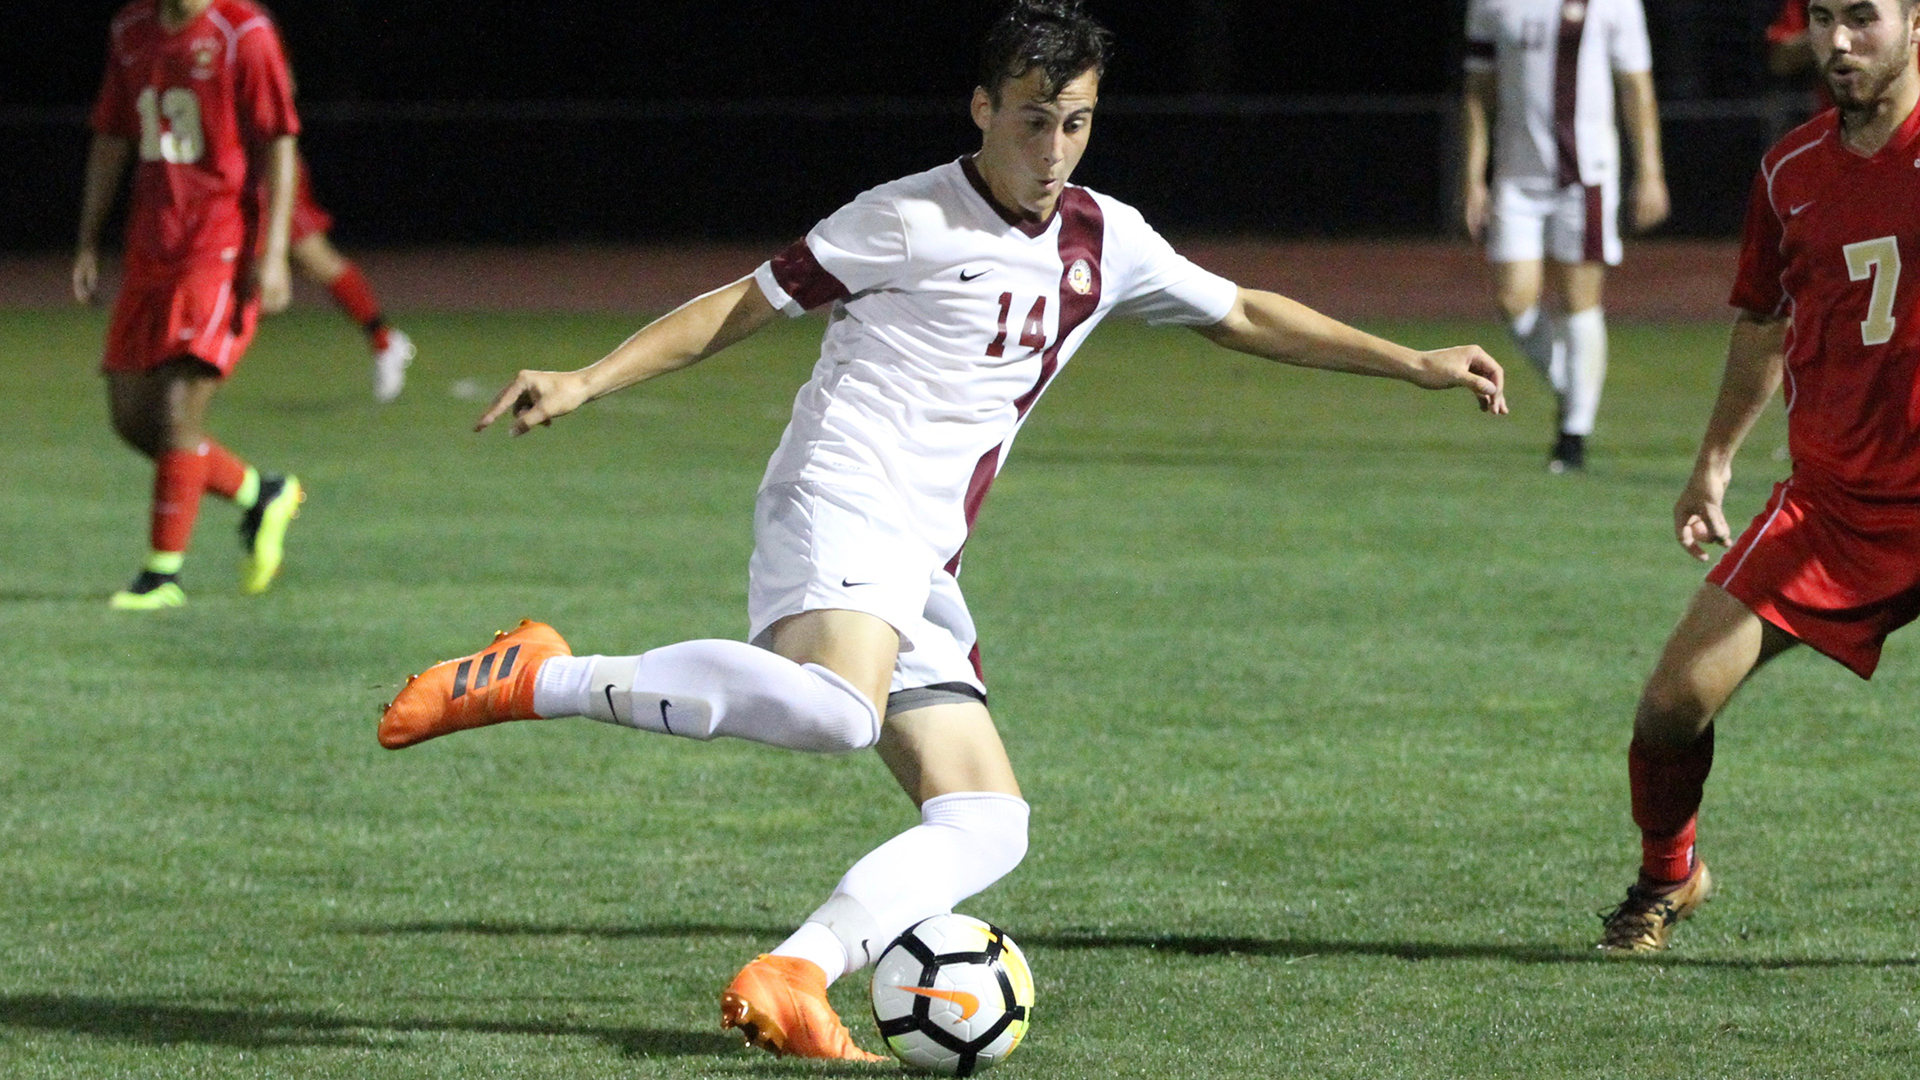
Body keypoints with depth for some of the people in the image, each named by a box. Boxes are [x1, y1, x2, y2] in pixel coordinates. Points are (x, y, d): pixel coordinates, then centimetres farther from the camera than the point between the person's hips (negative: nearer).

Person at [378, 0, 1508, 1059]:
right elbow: (739, 307, 2)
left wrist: (1412, 363, 26)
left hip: (921, 574, 8)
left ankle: (791, 980, -16)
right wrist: (586, 382, -8)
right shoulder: (911, 220, -2)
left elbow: (1242, 314, 29)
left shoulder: (1107, 240, 16)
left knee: (987, 825, -5)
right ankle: (547, 681, -29)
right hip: (841, 500, -8)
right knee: (839, 706, -38)